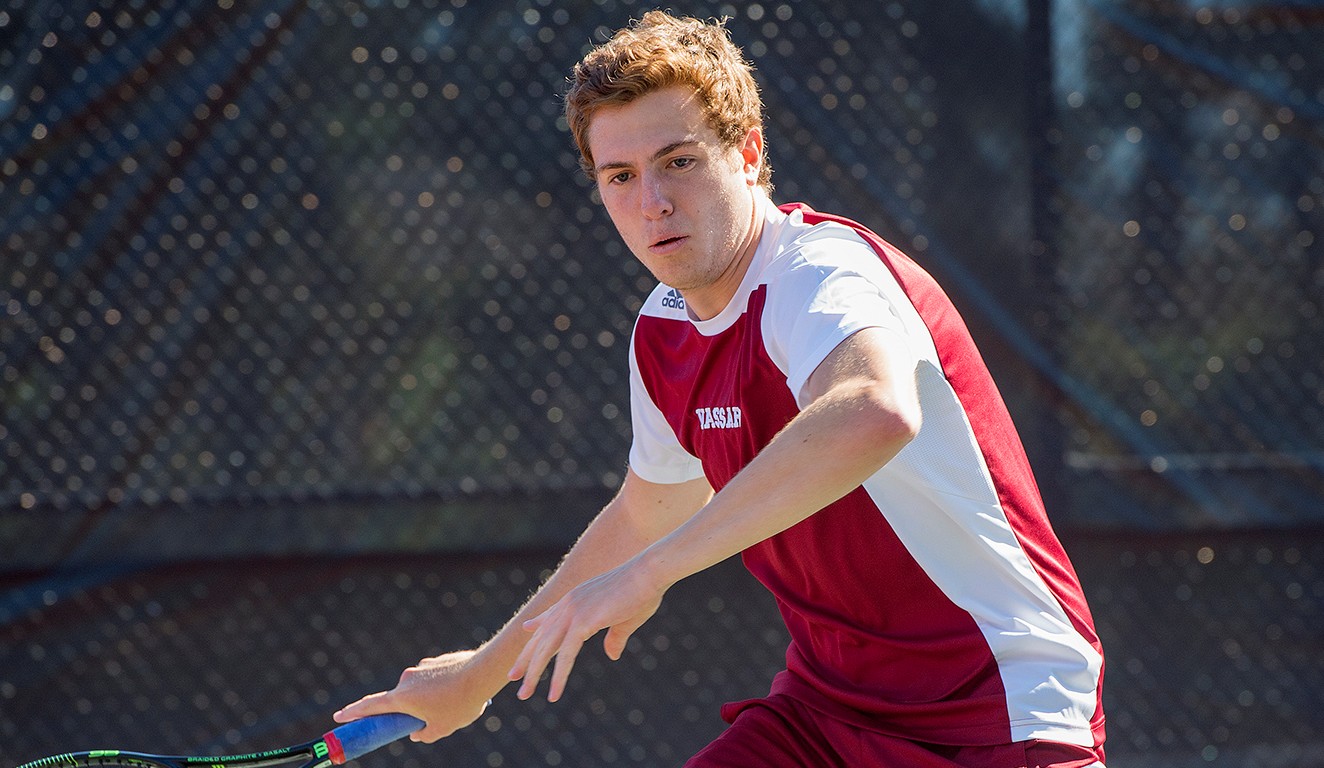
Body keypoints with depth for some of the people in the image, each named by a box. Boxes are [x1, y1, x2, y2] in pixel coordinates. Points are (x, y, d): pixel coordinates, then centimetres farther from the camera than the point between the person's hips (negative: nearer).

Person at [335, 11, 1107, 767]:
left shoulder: (823, 272, -21)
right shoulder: (665, 333, 6)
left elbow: (875, 415, -45)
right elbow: (644, 517, 26)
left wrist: (646, 573, -42)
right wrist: (485, 669, 35)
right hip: (826, 705, 7)